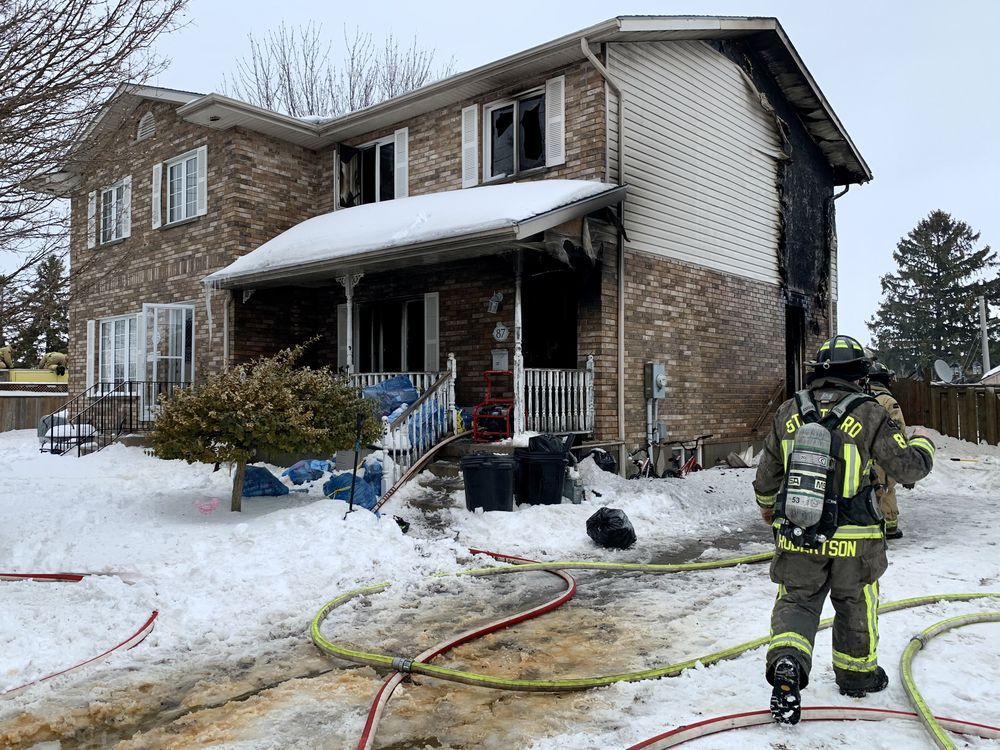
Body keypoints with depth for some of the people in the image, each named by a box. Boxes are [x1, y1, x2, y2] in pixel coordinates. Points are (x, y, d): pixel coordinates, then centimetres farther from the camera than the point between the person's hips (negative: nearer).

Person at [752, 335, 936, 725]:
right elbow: (908, 466, -4)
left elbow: (767, 470, 7)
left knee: (797, 599, 13)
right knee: (855, 604, 19)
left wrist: (766, 504, 25)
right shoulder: (869, 414, -10)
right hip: (852, 539, -1)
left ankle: (786, 660, -11)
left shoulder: (788, 411, -1)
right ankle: (857, 674, 37)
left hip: (795, 535, 2)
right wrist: (922, 442, 18)